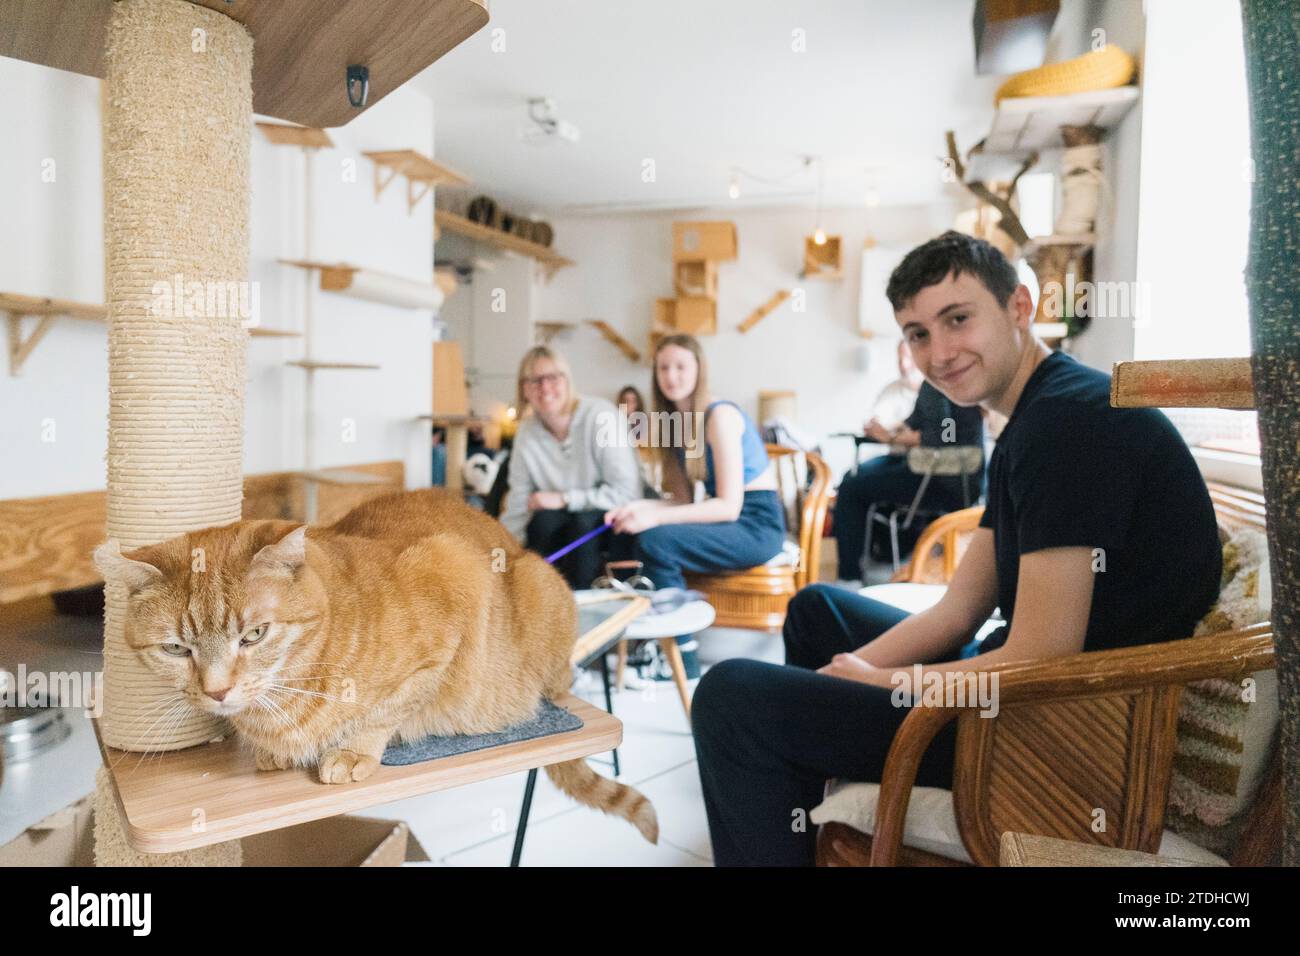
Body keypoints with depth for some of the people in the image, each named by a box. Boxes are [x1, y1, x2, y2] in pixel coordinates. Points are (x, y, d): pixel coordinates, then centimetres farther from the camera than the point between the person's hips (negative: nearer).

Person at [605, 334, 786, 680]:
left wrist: (656, 515, -28)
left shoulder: (720, 415, -15)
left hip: (757, 525, -8)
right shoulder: (677, 420, 9)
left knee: (655, 541, -26)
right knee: (629, 530, -5)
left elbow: (729, 506, -21)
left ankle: (683, 658, -15)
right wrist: (637, 507, -15)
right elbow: (685, 500, 4)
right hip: (723, 518, 8)